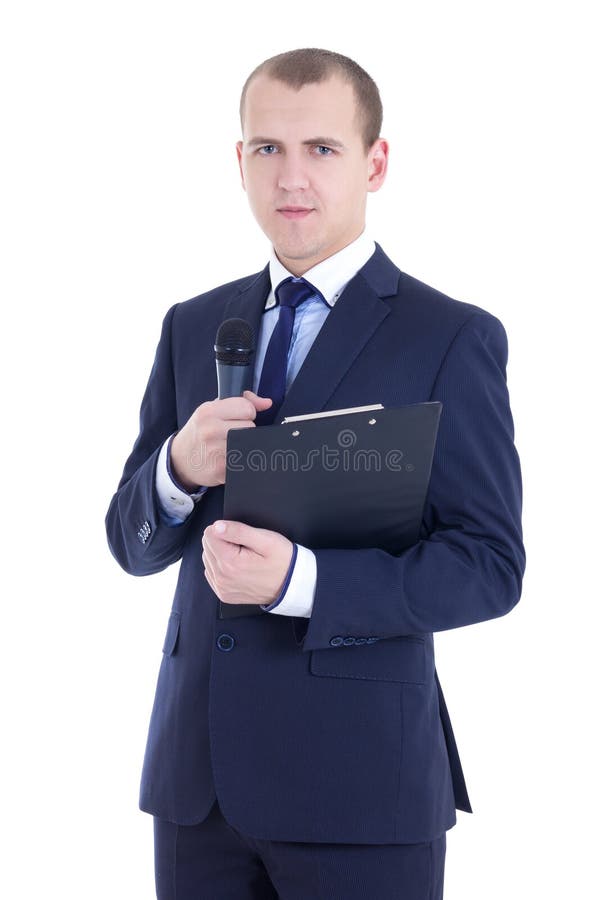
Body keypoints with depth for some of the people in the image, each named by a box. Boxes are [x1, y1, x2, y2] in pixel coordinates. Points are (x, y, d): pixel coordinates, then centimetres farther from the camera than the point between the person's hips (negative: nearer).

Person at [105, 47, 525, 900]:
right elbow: (133, 543, 10)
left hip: (362, 776, -4)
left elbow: (491, 566, -10)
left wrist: (300, 581, -23)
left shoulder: (454, 339, -6)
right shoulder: (192, 327, 9)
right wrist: (179, 470, -13)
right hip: (198, 768, 4)